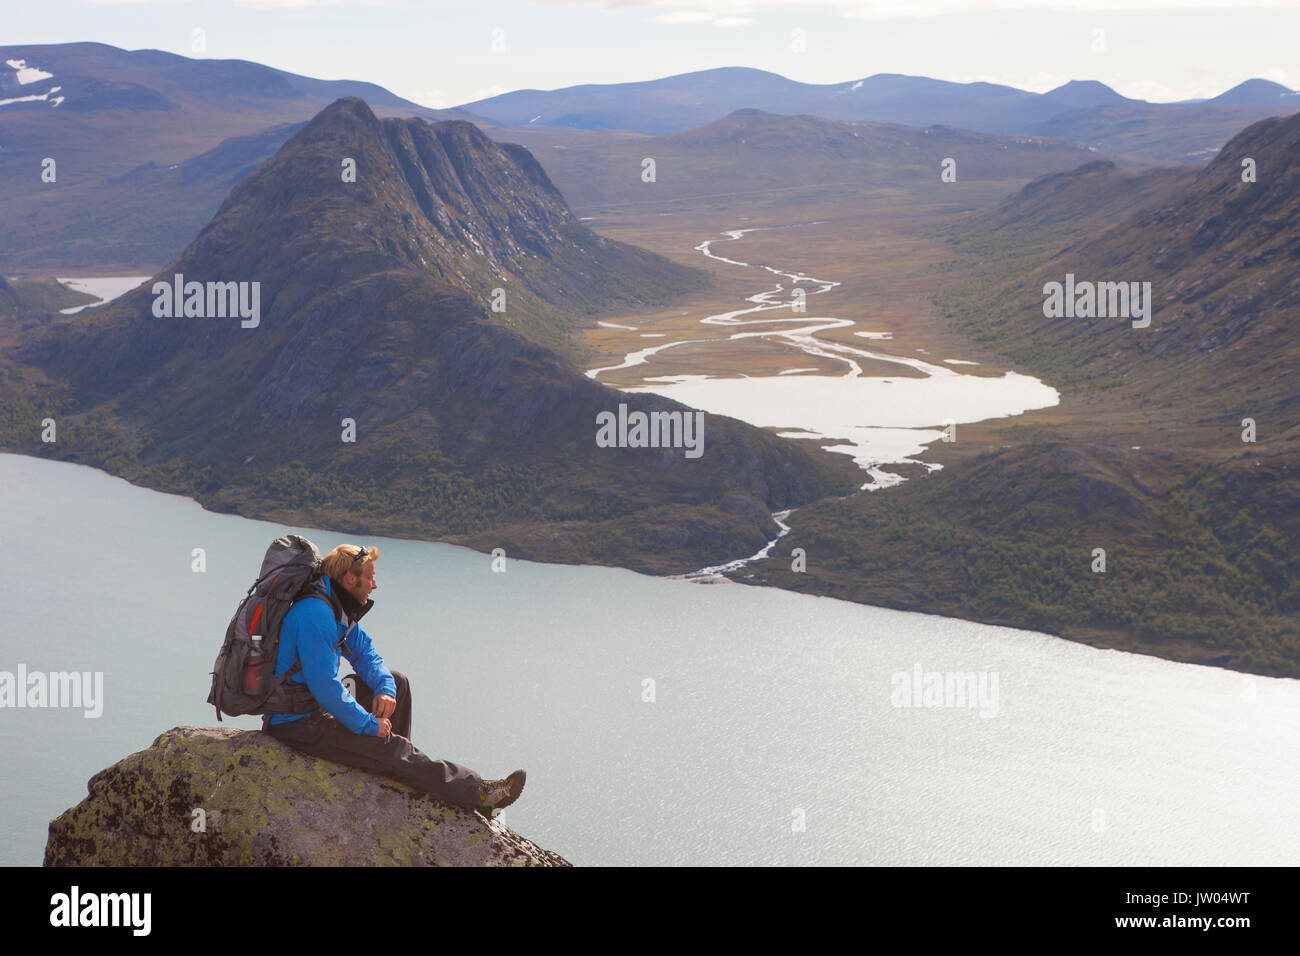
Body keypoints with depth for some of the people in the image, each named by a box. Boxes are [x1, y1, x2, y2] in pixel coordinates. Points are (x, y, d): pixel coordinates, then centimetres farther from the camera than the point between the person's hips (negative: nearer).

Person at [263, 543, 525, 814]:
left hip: (315, 702, 11)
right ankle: (478, 793, -14)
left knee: (397, 682, 14)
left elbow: (364, 652, 17)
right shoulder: (314, 613, -25)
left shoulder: (339, 609, 8)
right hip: (297, 725, -11)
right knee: (391, 747, -16)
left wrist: (385, 687, -4)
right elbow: (324, 685, -28)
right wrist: (369, 724, -20)